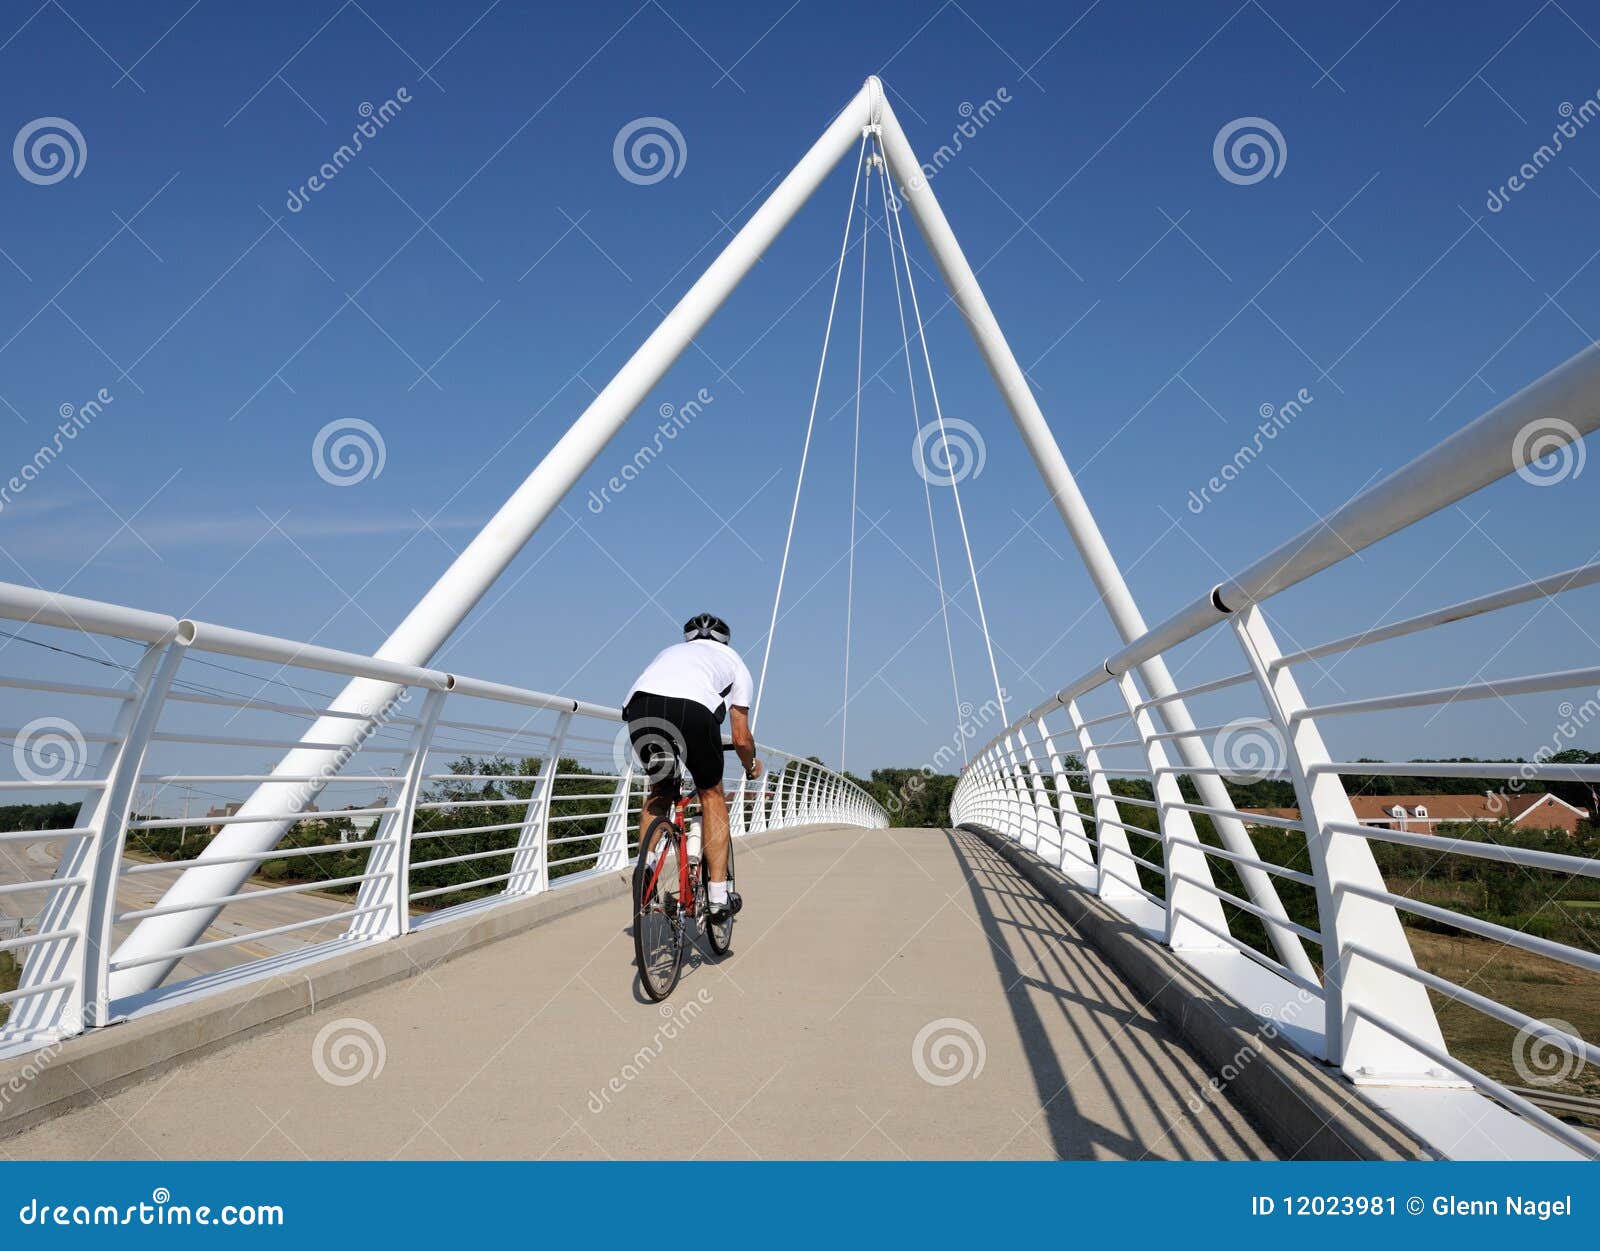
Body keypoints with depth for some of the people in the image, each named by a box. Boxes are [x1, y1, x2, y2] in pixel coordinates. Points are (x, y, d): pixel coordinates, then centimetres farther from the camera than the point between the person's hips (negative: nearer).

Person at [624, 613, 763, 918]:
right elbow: (741, 737, 29)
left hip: (639, 704, 3)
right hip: (693, 708, -3)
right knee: (711, 795, 18)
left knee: (659, 791, 29)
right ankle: (718, 896, 18)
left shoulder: (669, 651, 43)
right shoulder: (733, 660, 34)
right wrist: (752, 767, 50)